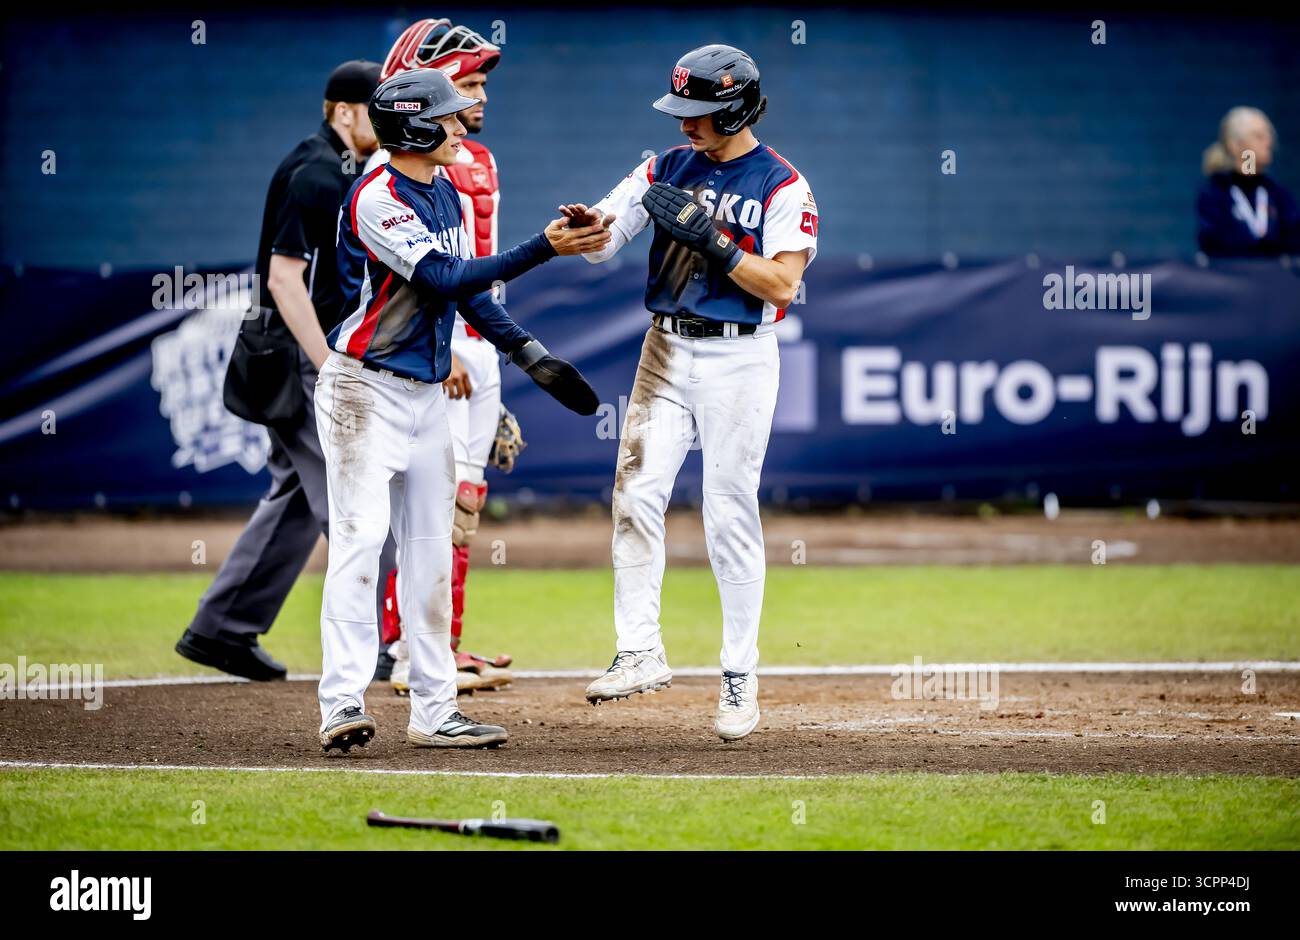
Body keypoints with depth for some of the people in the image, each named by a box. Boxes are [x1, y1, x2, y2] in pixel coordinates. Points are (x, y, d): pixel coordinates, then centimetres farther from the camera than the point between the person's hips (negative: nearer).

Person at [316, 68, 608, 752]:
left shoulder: (446, 196, 11)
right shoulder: (376, 200, -17)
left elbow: (467, 293, 19)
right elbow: (445, 279, -24)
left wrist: (530, 355, 13)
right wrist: (544, 248, -26)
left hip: (427, 394, 9)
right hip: (365, 390, -9)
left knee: (430, 554, 9)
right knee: (359, 541, -15)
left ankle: (433, 711, 13)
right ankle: (343, 705, -18)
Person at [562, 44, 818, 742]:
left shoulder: (783, 187, -6)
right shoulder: (668, 169, 9)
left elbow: (781, 283, -14)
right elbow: (602, 241, 2)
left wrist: (712, 238, -21)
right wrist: (587, 225, -21)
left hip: (738, 361, -4)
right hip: (666, 351, 4)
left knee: (730, 515, -2)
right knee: (636, 496, -5)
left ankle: (739, 677, 6)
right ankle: (640, 652, 0)